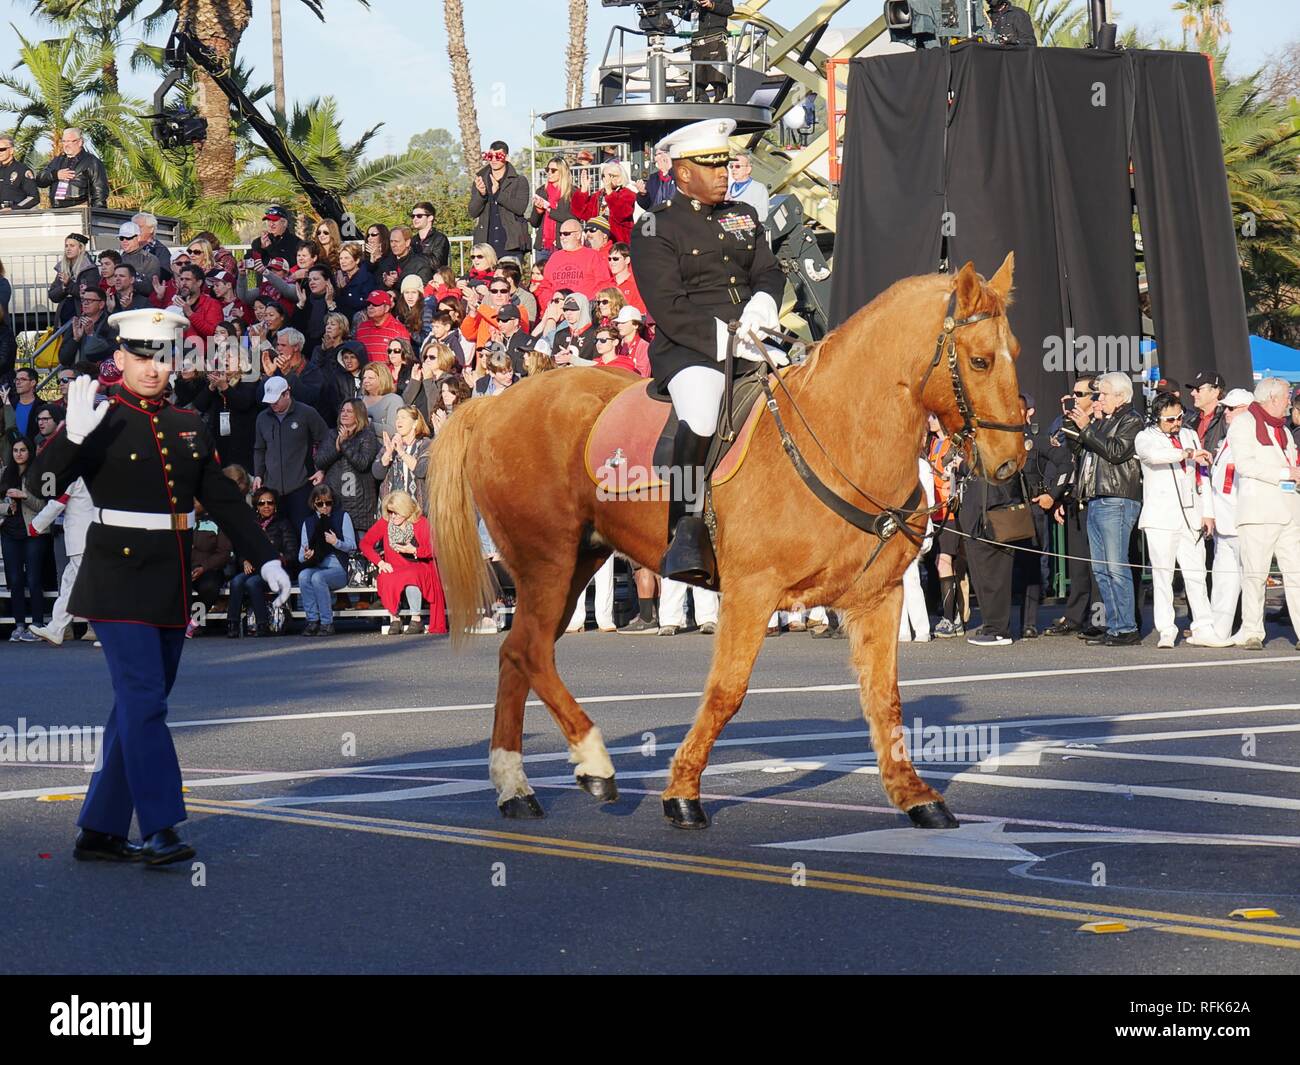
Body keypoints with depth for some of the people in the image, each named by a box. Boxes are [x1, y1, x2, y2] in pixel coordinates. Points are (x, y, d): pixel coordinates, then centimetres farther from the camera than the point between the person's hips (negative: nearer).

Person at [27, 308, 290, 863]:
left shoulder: (187, 426, 13)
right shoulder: (100, 422, -5)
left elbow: (224, 499, 17)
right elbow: (42, 483, -16)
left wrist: (265, 559, 11)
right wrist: (74, 436, -32)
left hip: (172, 588, 6)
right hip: (120, 583, -6)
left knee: (140, 704, 9)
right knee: (144, 701, -13)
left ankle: (100, 829, 16)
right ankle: (160, 831, -15)